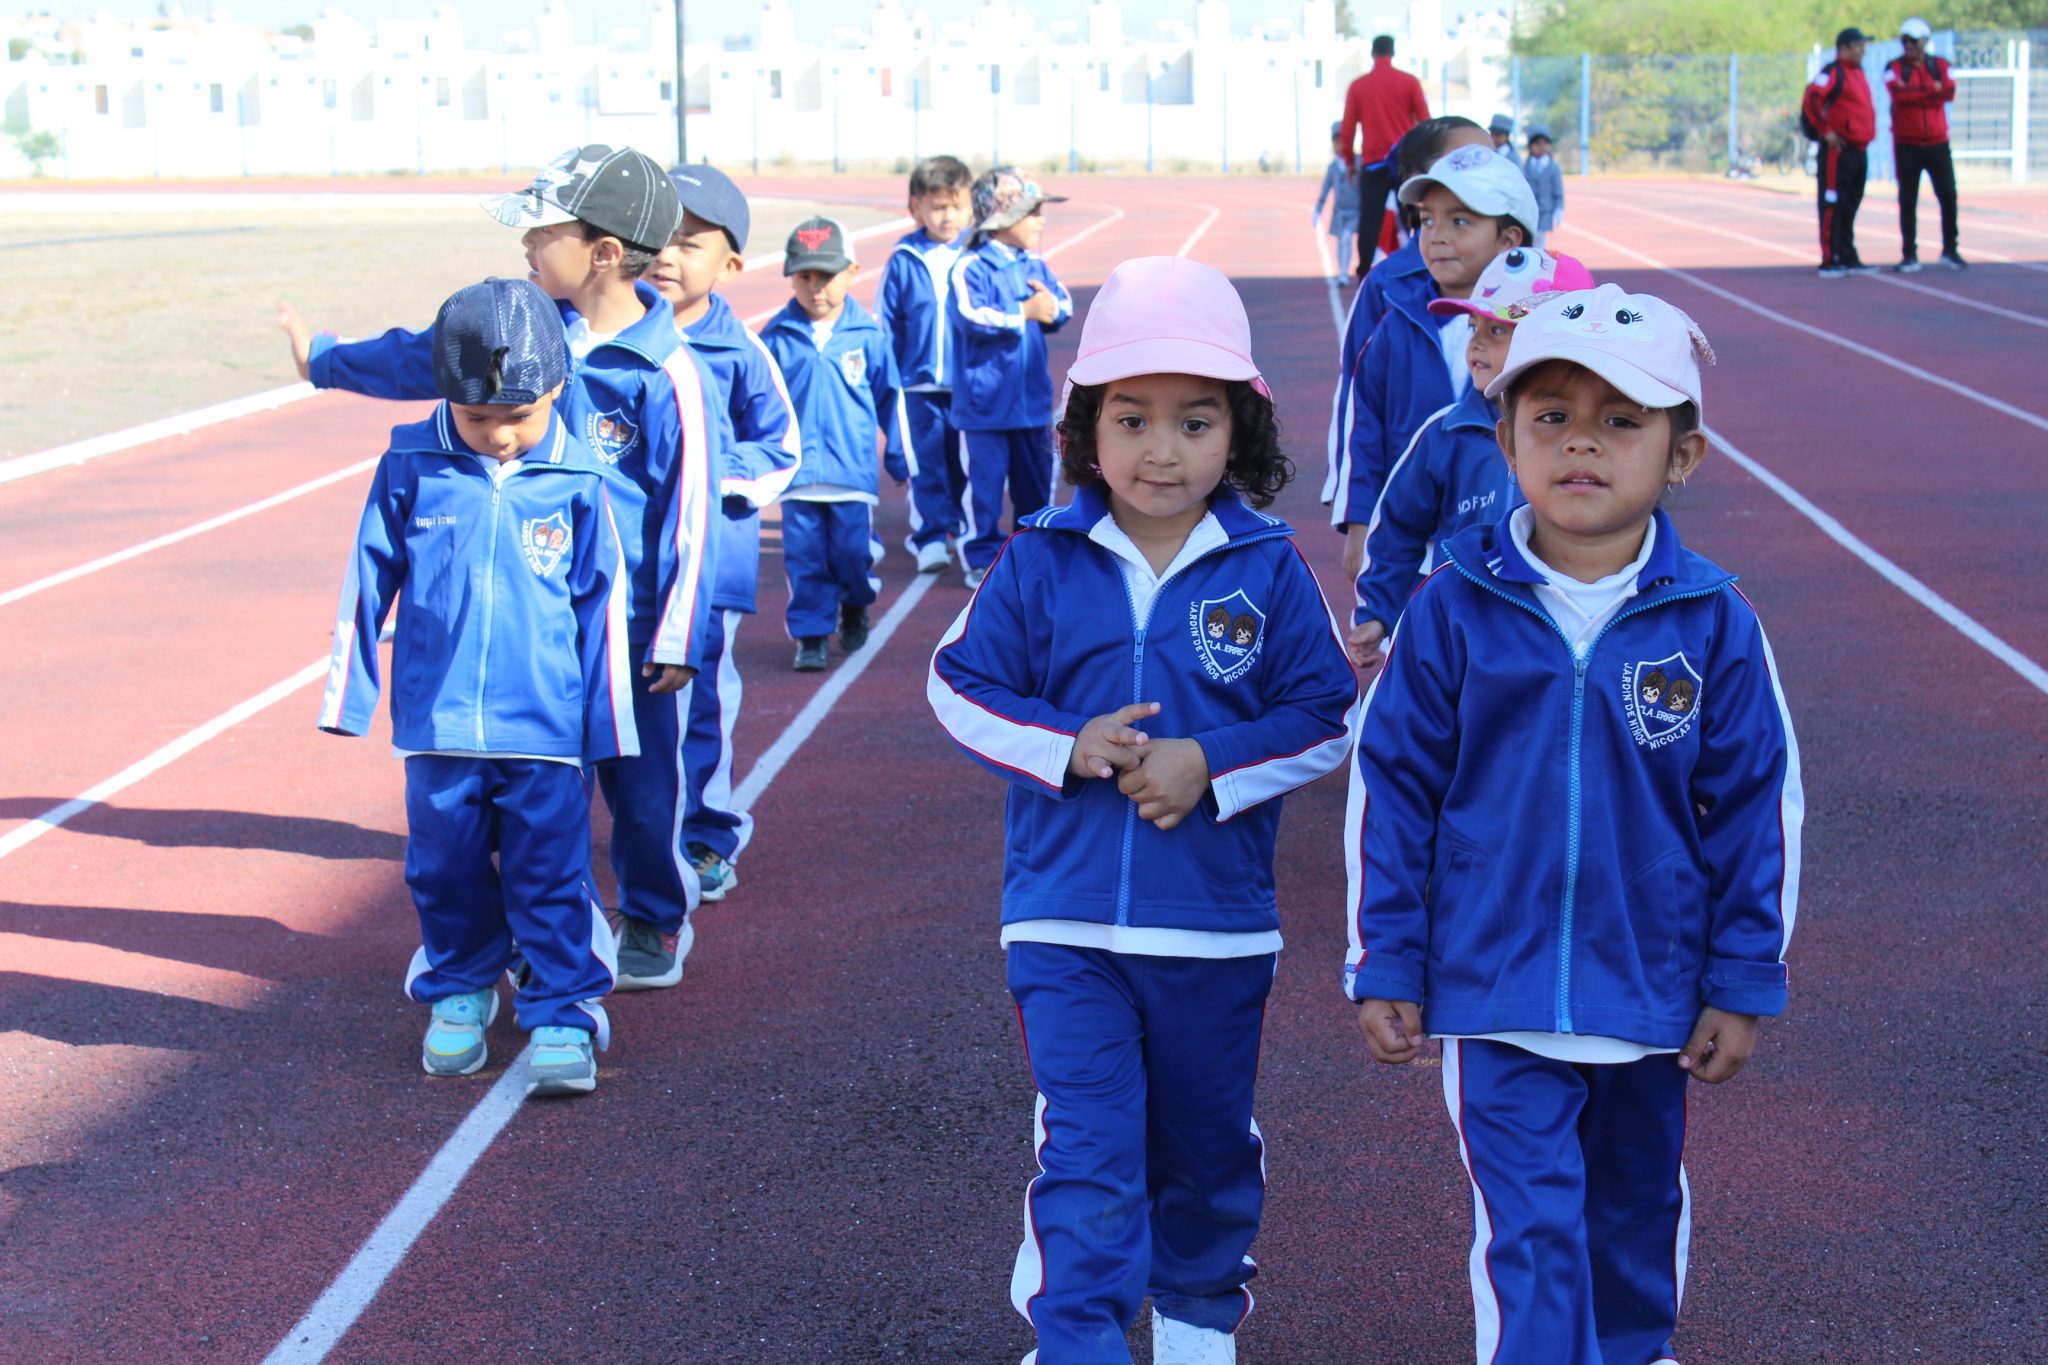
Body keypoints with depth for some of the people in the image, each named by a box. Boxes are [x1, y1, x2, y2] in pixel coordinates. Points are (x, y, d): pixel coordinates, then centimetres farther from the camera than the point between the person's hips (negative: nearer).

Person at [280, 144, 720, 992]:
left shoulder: (666, 373, -16)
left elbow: (689, 509, -14)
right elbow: (428, 357, 20)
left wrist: (679, 636, -14)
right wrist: (324, 359, 30)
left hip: (632, 621, -5)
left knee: (643, 780, 7)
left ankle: (656, 923, 27)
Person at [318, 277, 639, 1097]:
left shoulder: (576, 482, -4)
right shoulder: (410, 468, -2)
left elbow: (602, 606, 3)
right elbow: (367, 583, 7)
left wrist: (607, 723, 5)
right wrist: (348, 694, 9)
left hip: (547, 725, -2)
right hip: (437, 720, 2)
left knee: (551, 876, 1)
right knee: (446, 871, 12)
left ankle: (565, 1017, 8)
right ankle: (458, 993, 31)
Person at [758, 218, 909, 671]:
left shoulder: (868, 335, 0)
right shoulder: (777, 336, 0)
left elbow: (891, 400, 9)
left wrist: (902, 460, 13)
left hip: (854, 467, 0)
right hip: (798, 470, 0)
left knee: (853, 551, 3)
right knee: (805, 555, 1)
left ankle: (855, 609, 31)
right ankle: (810, 636, 11)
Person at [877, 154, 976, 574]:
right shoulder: (903, 262, -1)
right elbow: (885, 326, 5)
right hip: (920, 384, 0)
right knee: (926, 465, 1)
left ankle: (968, 532, 25)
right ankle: (931, 539, 8)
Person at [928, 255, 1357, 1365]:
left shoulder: (1269, 571, -4)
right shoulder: (1039, 564, -4)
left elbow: (1327, 717, -3)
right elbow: (961, 686, 0)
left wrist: (1212, 765, -17)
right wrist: (1065, 746, -15)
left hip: (1218, 921, 1)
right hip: (1064, 916, -1)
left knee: (1207, 1140, 19)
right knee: (1085, 1149, -7)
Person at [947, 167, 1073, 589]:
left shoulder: (1035, 265, 8)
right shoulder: (971, 267, -13)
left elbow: (1064, 304, 8)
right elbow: (970, 315, -24)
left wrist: (1052, 308, -16)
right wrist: (1024, 312, -21)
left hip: (1032, 397, 7)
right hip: (985, 399, -7)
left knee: (1036, 476, 15)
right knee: (985, 479, -1)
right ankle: (982, 558, 10)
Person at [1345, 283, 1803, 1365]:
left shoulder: (1713, 624, -8)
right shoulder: (1453, 613, -10)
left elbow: (1759, 806, -1)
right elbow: (1389, 788, -3)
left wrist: (1743, 983, 0)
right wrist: (1385, 967, -3)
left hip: (1652, 993, 2)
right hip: (1495, 992, -2)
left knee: (1638, 1202, 23)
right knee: (1528, 1231, -5)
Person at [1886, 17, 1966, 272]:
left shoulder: (1940, 66, 6)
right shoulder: (1894, 67, 1)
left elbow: (1949, 92, -12)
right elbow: (1897, 93, -19)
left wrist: (1913, 94, -16)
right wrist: (1932, 90, -12)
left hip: (1937, 143, 2)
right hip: (1907, 144, -2)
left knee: (1948, 196, 0)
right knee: (1907, 201, 0)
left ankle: (1950, 251, 12)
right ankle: (1910, 256, 6)